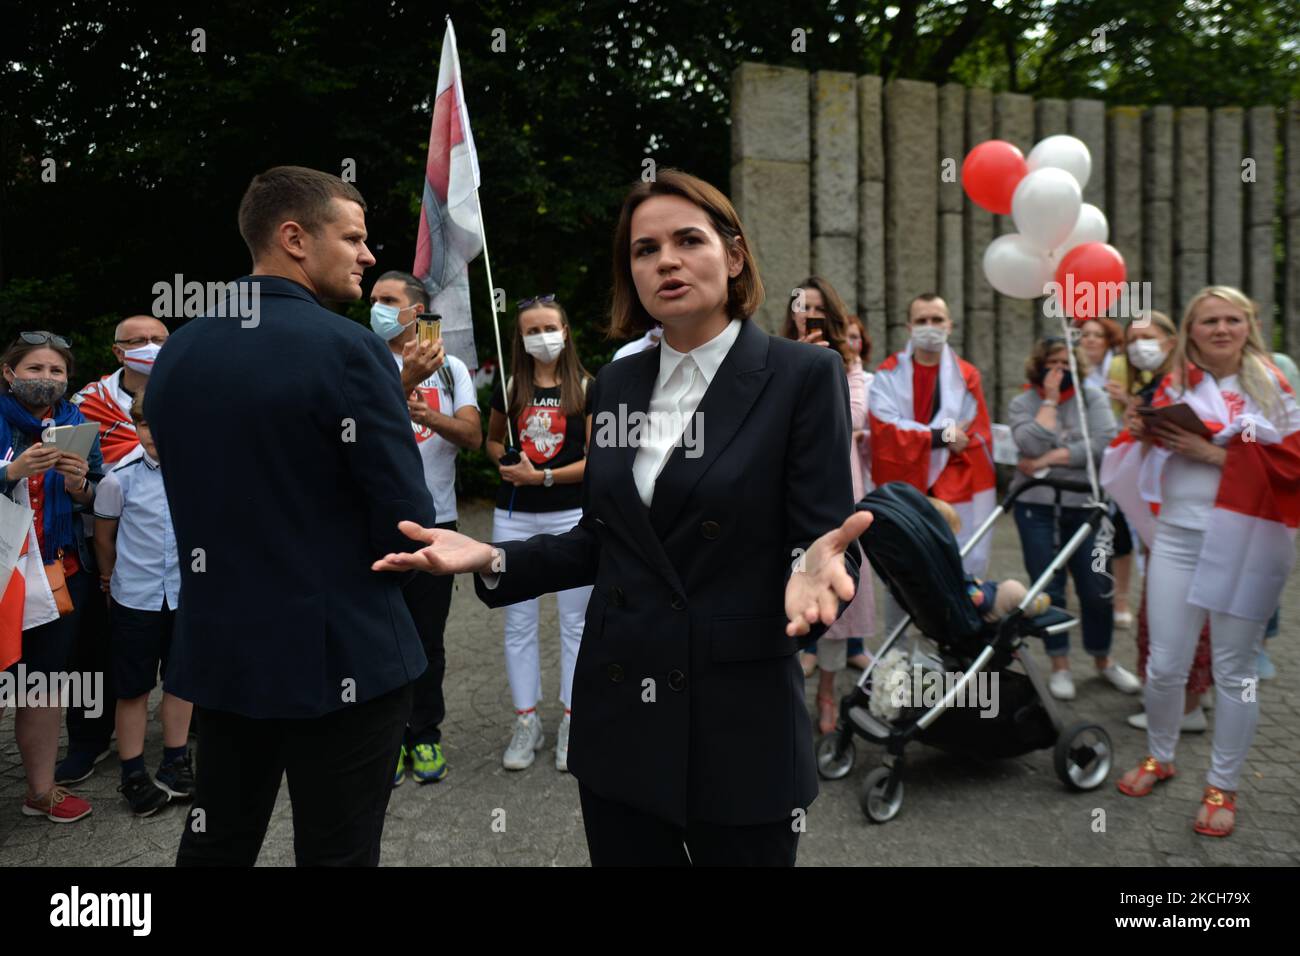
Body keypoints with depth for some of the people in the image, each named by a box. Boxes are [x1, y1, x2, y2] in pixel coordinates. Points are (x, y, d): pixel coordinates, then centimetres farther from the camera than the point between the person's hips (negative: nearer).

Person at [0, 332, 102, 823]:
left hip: (57, 574, 4)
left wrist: (79, 485, -10)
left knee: (44, 682, 10)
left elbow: (94, 503, 10)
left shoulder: (77, 424, 8)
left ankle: (41, 790, 20)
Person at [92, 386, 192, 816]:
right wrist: (112, 580, 12)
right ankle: (133, 776, 22)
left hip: (187, 594, 2)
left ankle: (175, 764, 29)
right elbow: (103, 536, 3)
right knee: (134, 688, 8)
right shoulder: (120, 478, -12)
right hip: (135, 599, -2)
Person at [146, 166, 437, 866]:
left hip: (218, 649, 7)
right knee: (337, 852, 8)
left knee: (215, 843, 21)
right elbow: (408, 527, -16)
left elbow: (202, 494, 13)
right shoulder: (348, 349, -16)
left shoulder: (175, 352, 5)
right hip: (340, 659, -6)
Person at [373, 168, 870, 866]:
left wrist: (813, 568, -33)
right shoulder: (616, 382, 7)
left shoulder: (803, 375, -8)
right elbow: (600, 539, 11)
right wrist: (492, 559, -2)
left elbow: (822, 541, -10)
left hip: (741, 724, -4)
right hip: (617, 716, 5)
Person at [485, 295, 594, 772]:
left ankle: (572, 722, 16)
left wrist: (541, 476, -15)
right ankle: (526, 721, 19)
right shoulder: (509, 387, 7)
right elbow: (491, 440, 20)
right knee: (518, 623, 7)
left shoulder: (585, 388, -1)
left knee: (575, 622, 5)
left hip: (571, 516, -2)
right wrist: (505, 460, -3)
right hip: (514, 517, 3)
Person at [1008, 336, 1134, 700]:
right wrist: (1049, 400, -9)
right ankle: (1060, 665, 19)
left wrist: (1049, 459, -12)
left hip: (1085, 507, 0)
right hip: (1037, 508, 0)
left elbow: (1103, 442, -12)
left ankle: (1103, 659, 25)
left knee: (1097, 589, 3)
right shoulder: (1023, 403, 5)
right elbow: (1031, 445, -14)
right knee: (1048, 589, 5)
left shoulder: (1092, 397, 5)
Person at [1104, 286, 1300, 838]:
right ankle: (1159, 756, 29)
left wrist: (1216, 452, -15)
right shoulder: (1174, 387, 10)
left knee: (1234, 668, 5)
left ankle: (1222, 786, 20)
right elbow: (1149, 459, 13)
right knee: (1165, 663, 4)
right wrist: (1143, 433, -8)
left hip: (1245, 542, -2)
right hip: (1178, 537, 2)